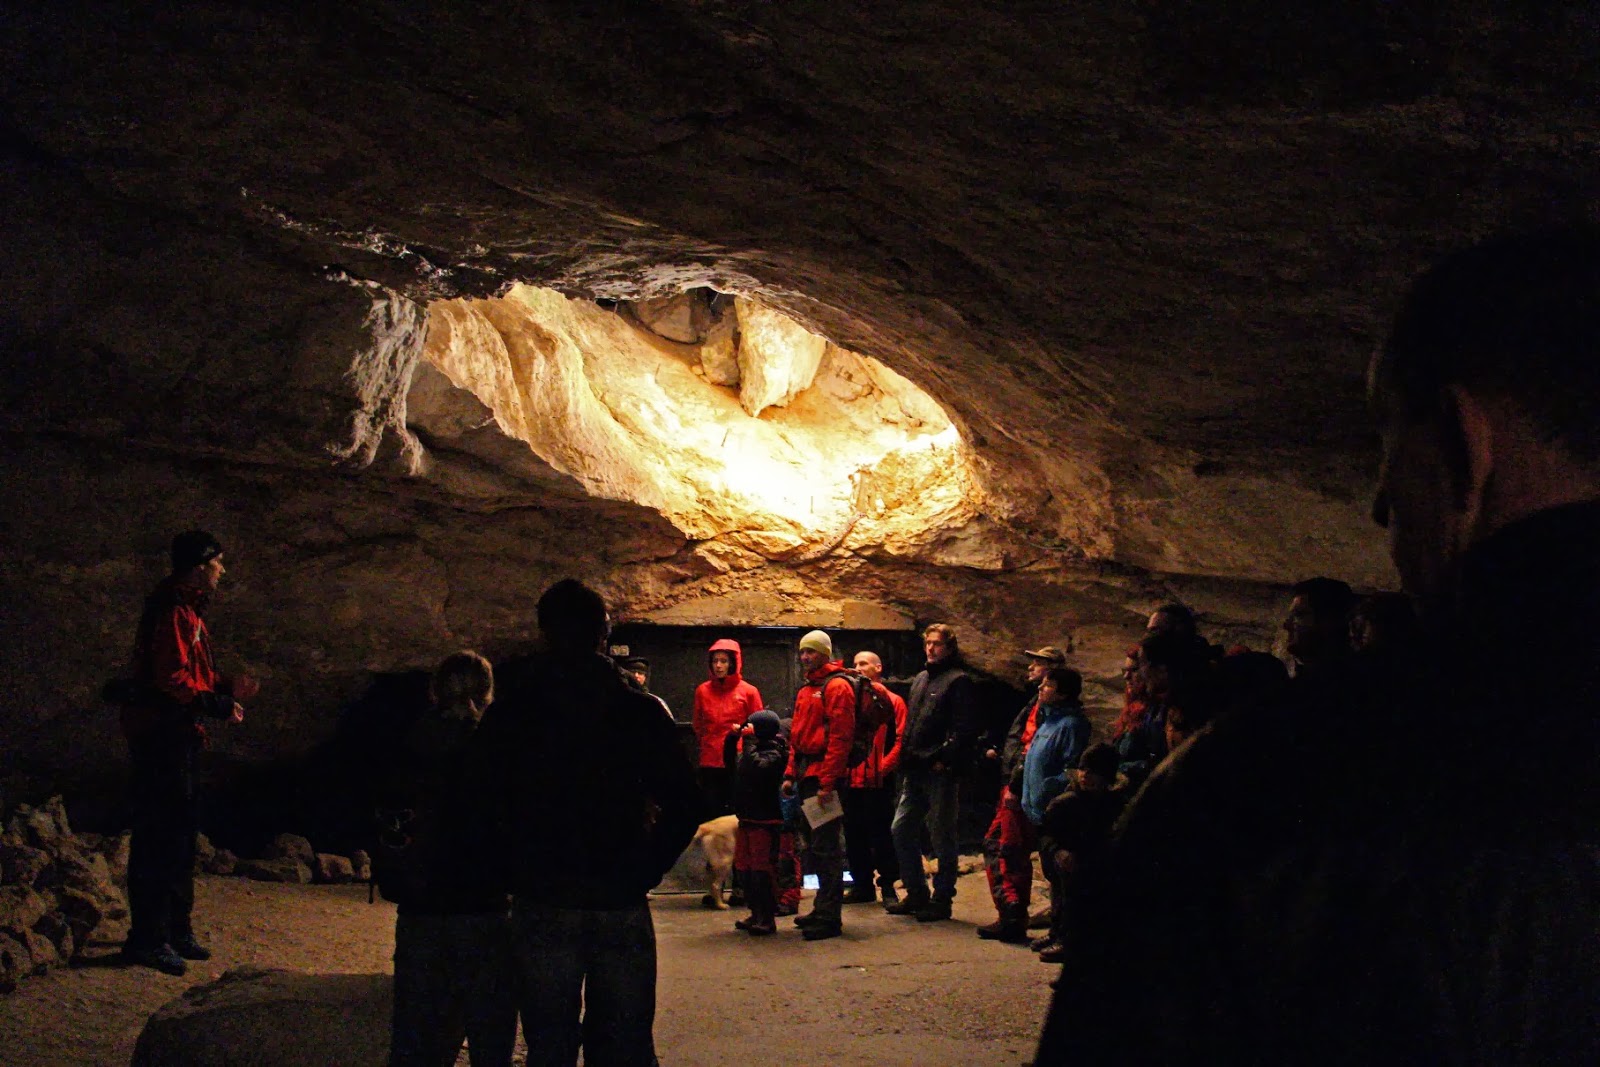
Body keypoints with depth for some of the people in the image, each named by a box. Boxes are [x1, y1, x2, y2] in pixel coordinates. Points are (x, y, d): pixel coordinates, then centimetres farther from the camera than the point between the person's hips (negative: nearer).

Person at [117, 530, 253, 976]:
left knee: (180, 834, 15)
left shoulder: (186, 611, 18)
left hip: (177, 737, 11)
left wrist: (227, 688, 11)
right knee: (161, 836, -9)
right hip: (162, 734, -11)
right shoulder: (173, 612, -15)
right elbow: (173, 677, -22)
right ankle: (147, 938, -5)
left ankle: (176, 931, 23)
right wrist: (221, 704, -16)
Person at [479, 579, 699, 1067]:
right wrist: (644, 871, 8)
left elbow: (489, 807, -4)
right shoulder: (641, 712, 0)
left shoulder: (506, 716, -1)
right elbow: (684, 803, -1)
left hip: (541, 904, -1)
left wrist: (519, 874, 8)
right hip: (623, 907, 1)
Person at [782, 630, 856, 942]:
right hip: (807, 776, 10)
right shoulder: (806, 691, 20)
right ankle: (823, 908, 23)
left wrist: (827, 781, -20)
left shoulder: (836, 687, -8)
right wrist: (792, 774, 14)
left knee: (825, 847, -8)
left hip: (824, 776, -10)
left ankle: (829, 918, -6)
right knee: (813, 845, 14)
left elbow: (839, 736, -16)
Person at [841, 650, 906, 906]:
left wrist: (885, 766, -14)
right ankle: (862, 886, 18)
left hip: (879, 781, -4)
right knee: (854, 835, 9)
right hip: (852, 779, 4)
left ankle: (888, 887, 6)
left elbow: (901, 739, -5)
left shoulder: (892, 701, 2)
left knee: (883, 836, -2)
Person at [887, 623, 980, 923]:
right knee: (902, 830, 9)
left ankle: (942, 899, 8)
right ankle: (916, 894, 19)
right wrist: (906, 757, 13)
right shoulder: (920, 679, 19)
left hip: (941, 773, -8)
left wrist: (945, 759, -19)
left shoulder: (958, 681, -6)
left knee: (942, 837, 0)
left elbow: (965, 728, -14)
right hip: (914, 772, 8)